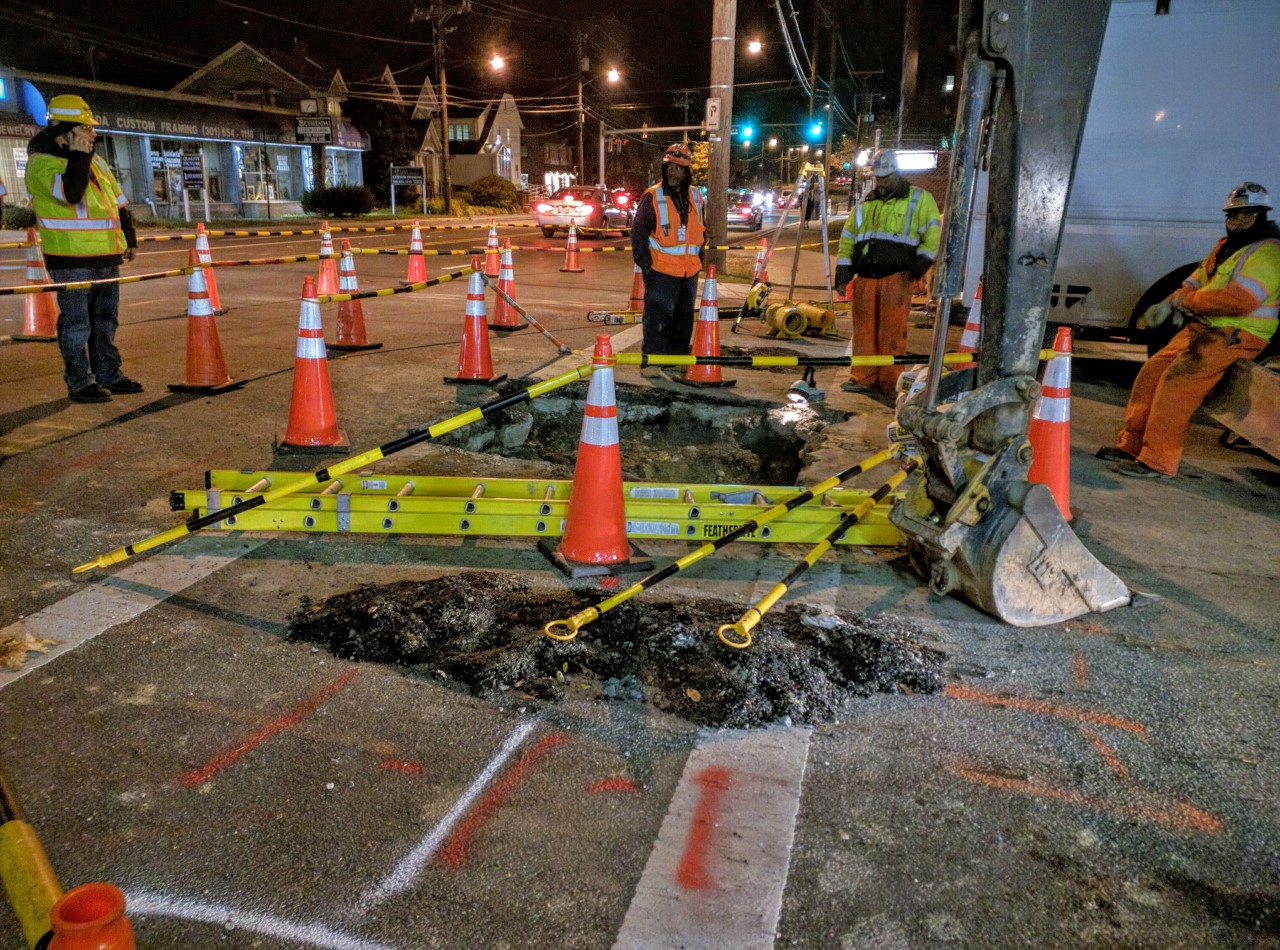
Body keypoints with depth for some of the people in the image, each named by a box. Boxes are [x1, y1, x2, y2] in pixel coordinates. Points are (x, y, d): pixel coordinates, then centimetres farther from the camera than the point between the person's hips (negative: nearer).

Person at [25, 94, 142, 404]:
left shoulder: (95, 160, 16)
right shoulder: (41, 163, -8)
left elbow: (118, 202, 22)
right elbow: (70, 193, -26)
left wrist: (129, 239, 19)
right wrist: (78, 156, -18)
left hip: (107, 258, 8)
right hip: (72, 261, -7)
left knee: (105, 322, 14)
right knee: (76, 325, -2)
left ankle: (108, 375, 24)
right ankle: (79, 383, 5)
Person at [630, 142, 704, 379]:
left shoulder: (695, 197, 12)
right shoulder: (652, 197, -6)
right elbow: (639, 232, -5)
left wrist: (702, 257, 18)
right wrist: (644, 261, -10)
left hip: (689, 271, 6)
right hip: (661, 271, -6)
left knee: (684, 317, 12)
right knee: (658, 316, -6)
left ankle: (677, 359, 22)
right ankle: (651, 360, 2)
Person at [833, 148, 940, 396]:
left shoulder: (919, 199, 8)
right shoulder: (866, 204, 21)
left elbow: (933, 235, 0)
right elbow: (847, 238, 22)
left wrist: (919, 264, -12)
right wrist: (842, 273, 13)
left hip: (896, 277, -4)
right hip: (865, 278, 5)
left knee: (892, 332, -5)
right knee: (864, 330, 4)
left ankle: (890, 383, 1)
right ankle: (863, 378, 12)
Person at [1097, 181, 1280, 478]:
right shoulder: (1226, 246, 19)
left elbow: (1239, 300, -25)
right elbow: (1195, 283, 18)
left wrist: (1186, 301, -15)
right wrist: (1170, 303, -3)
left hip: (1238, 335, -9)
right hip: (1204, 327, 9)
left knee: (1177, 381, -23)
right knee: (1152, 372, 0)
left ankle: (1158, 461, -20)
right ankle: (1131, 444, 6)